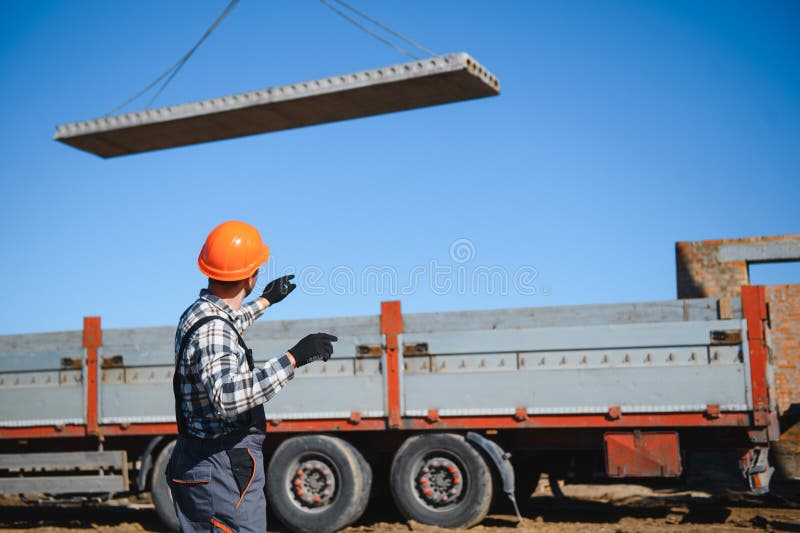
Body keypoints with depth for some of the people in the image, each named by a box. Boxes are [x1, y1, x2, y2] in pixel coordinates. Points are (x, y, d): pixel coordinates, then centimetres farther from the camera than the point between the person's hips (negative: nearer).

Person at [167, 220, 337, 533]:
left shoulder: (198, 313, 11)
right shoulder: (212, 330, -22)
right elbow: (227, 396, -39)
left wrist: (266, 300, 50)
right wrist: (292, 358, -36)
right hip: (222, 473, -11)